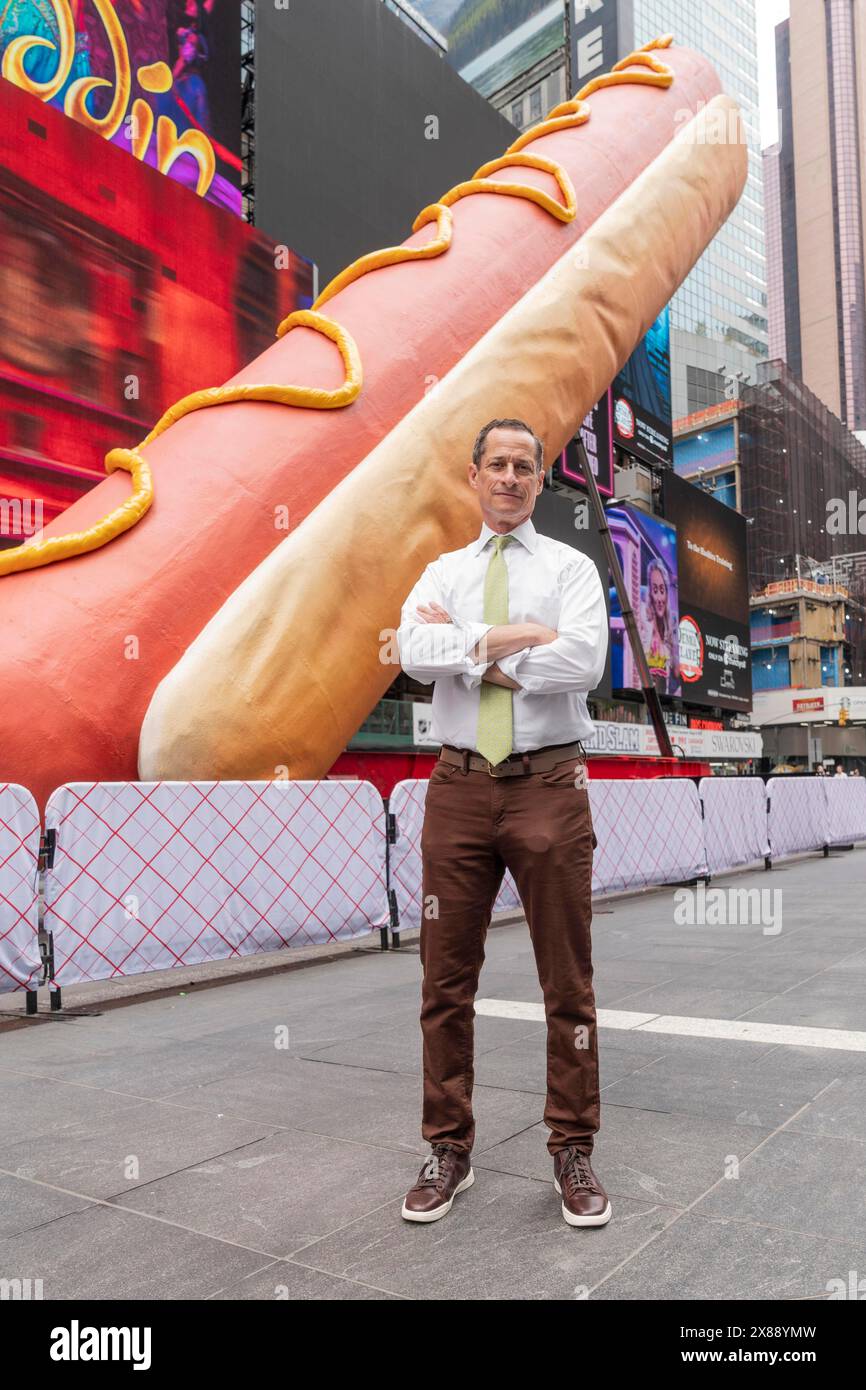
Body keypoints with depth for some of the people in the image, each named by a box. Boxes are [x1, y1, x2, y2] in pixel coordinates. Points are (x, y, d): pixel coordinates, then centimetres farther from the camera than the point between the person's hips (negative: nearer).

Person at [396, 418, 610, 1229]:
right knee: (446, 980, 8)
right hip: (459, 788, 2)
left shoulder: (571, 568, 6)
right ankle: (448, 1150, 25)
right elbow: (416, 653, -9)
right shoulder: (442, 572, 12)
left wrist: (470, 650, -9)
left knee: (568, 981, 6)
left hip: (547, 788, -2)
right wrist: (515, 636, -14)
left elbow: (584, 660, -15)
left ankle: (573, 1153, 23)